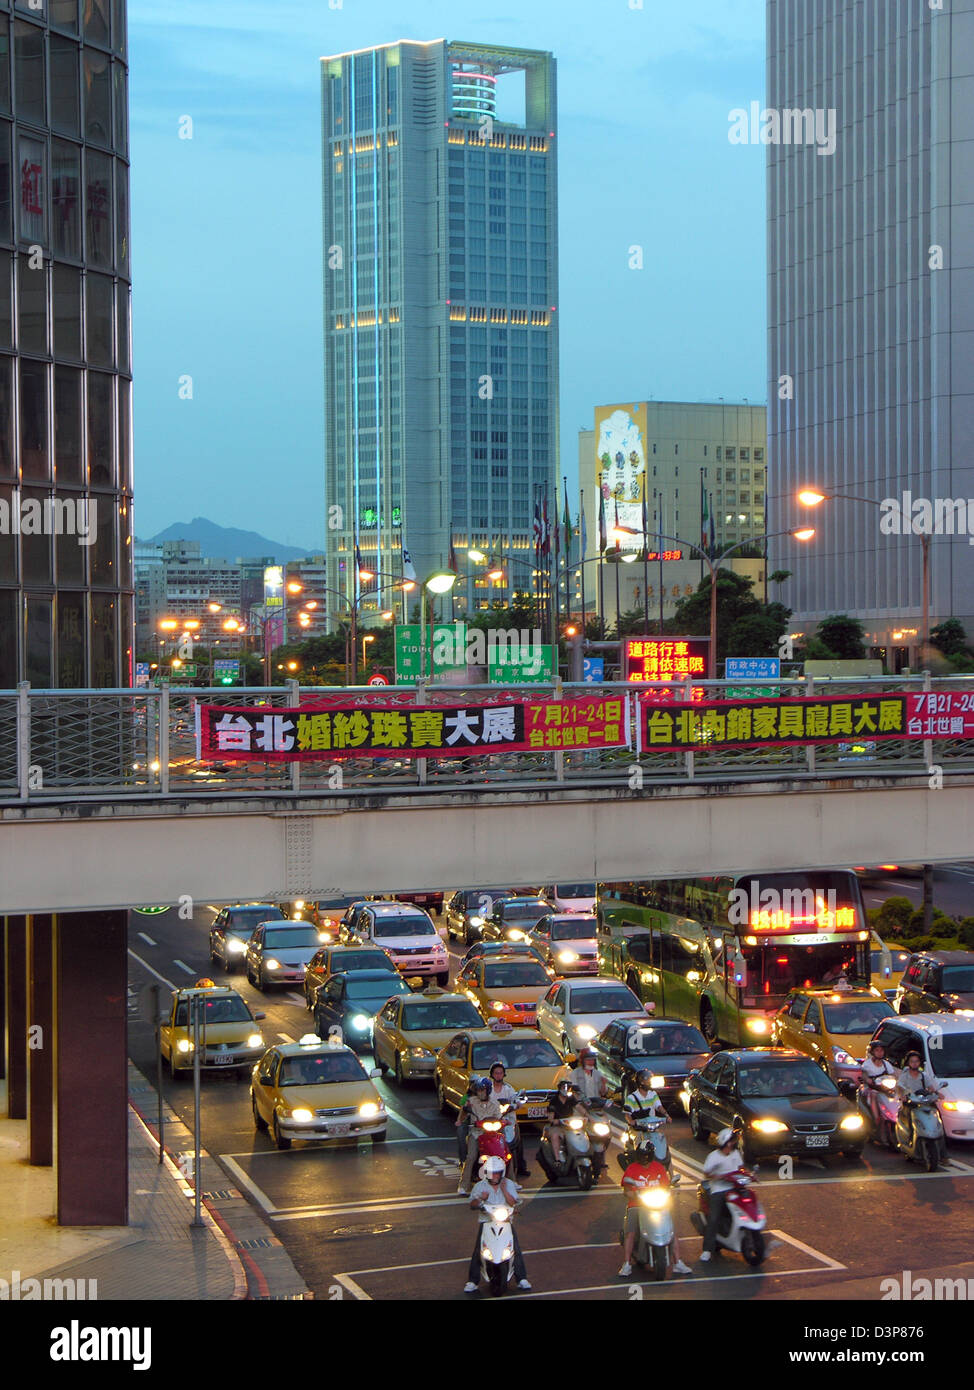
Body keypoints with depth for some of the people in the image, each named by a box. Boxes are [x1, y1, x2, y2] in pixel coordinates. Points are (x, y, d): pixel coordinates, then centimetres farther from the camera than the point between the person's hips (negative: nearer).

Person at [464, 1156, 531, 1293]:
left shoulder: (508, 1184, 7)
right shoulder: (480, 1186, 5)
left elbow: (514, 1203, -2)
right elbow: (472, 1206, 3)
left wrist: (504, 1190, -14)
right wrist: (480, 1198, -16)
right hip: (486, 1221, -1)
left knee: (516, 1247, -14)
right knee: (478, 1249, -16)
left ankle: (521, 1278, -2)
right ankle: (472, 1281, -10)